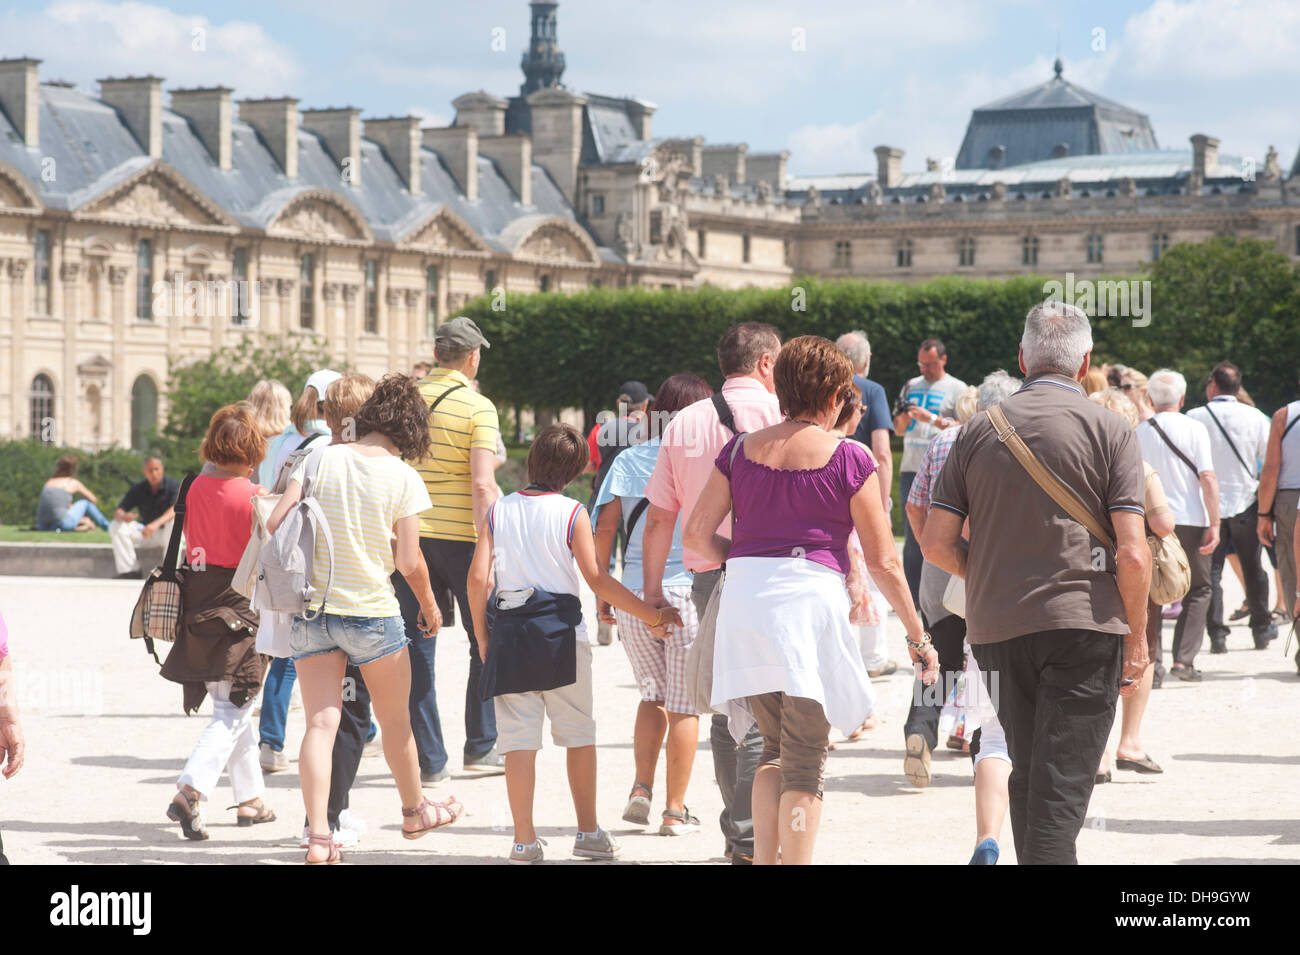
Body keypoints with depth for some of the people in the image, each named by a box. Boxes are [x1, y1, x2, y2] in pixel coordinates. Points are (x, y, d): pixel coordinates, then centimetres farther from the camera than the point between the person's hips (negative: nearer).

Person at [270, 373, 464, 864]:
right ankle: (415, 811, 38)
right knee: (395, 718, 18)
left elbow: (276, 522, -7)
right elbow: (409, 562, -10)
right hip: (372, 612, -2)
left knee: (320, 722, 0)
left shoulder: (322, 459, -2)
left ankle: (319, 837, -11)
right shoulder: (403, 478, -9)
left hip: (311, 607, 2)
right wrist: (429, 605, 9)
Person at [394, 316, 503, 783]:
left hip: (409, 534, 4)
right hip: (461, 536, -4)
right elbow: (482, 485, -15)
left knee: (416, 647, 5)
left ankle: (428, 759, 4)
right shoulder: (478, 408, -7)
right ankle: (480, 747, 16)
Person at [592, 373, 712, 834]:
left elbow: (605, 527, 3)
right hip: (686, 591, -3)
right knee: (684, 705, 6)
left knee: (653, 694, 21)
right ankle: (675, 810, 6)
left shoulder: (627, 461, 6)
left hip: (632, 594, 3)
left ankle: (641, 787, 8)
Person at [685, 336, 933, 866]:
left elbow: (697, 534, 6)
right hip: (812, 599, -4)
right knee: (805, 763, 2)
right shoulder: (848, 459, -2)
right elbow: (883, 561, 0)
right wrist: (918, 636, 8)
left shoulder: (741, 450, 8)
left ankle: (762, 858, 9)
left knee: (775, 746, 19)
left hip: (744, 600, 4)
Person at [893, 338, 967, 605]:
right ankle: (911, 596, 7)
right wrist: (903, 417, -3)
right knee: (912, 536, 4)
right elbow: (898, 430, 20)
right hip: (911, 470, 4)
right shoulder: (911, 386, 18)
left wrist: (932, 419, -15)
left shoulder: (956, 388, 3)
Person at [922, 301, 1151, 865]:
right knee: (1061, 786, -6)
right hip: (1084, 627, -4)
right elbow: (1132, 553, -10)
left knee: (1027, 774, 18)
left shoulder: (979, 431, 7)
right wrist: (1137, 638, 1)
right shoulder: (1109, 432, -3)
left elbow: (936, 544, 3)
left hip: (996, 627, 4)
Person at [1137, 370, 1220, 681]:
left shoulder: (1138, 433, 3)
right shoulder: (1194, 429, -4)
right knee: (1197, 591, 10)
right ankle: (1184, 659, -1)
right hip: (1190, 521, -2)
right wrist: (1214, 524, -7)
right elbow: (1208, 478, -10)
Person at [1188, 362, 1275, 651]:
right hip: (1246, 503, 1)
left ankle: (1217, 635, -1)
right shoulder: (1255, 417, -3)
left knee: (1211, 571, 4)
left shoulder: (1194, 418, -7)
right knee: (1253, 569, 13)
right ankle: (1262, 630, 21)